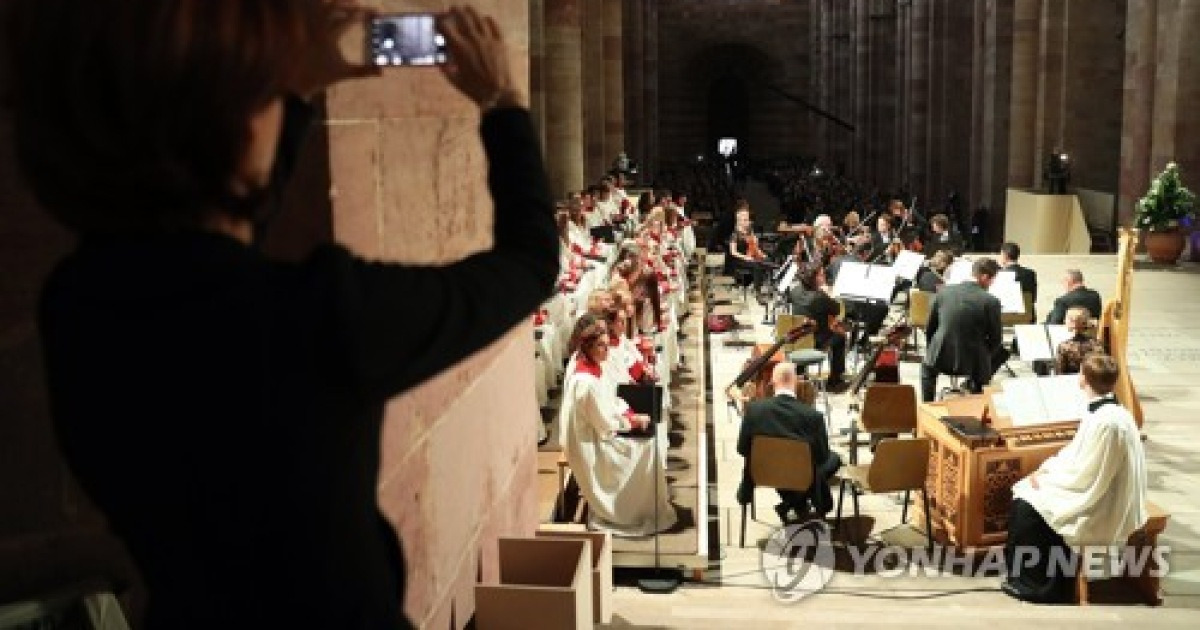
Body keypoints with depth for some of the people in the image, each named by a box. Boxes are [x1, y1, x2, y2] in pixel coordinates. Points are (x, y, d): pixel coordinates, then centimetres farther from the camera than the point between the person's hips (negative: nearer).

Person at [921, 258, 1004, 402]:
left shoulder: (944, 291, -3)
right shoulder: (991, 301, -12)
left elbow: (929, 330, 5)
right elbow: (995, 339, -5)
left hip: (941, 359, 2)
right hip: (974, 363, -2)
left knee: (927, 366, 36)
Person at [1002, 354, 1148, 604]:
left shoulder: (1107, 421, -27)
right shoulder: (1102, 410, 3)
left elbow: (1083, 477, -23)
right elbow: (1076, 452, 13)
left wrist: (1045, 476, -10)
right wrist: (1046, 468, 2)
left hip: (1103, 513, -10)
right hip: (1100, 492, 10)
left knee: (1026, 508, -9)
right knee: (1023, 492, 8)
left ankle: (1037, 584, 6)